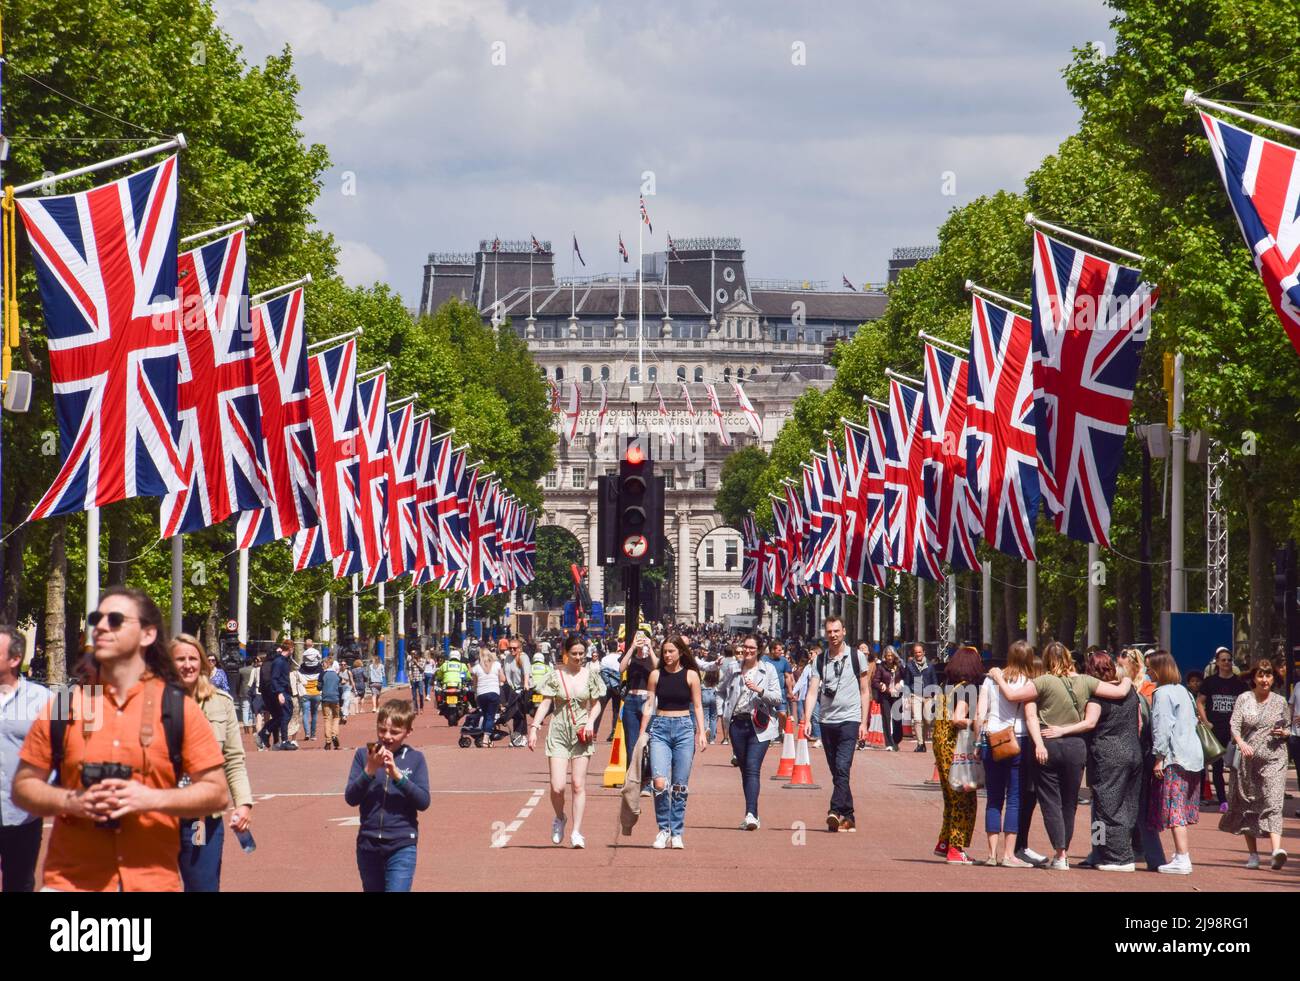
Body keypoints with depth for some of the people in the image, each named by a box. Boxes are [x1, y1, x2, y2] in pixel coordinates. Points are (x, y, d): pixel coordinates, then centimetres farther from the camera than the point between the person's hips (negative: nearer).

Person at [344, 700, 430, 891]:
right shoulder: (363, 755, 0)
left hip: (402, 846, -3)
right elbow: (351, 798, -4)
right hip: (368, 844, 3)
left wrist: (397, 774, -20)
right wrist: (369, 770, -19)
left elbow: (423, 802, -8)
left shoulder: (415, 759, -1)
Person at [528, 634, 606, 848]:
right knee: (557, 786, -7)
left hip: (582, 734, 1)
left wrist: (590, 722, -7)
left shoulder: (590, 675, 4)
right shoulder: (555, 675, -1)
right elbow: (545, 703, -1)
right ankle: (559, 819, 23)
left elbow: (596, 704, 12)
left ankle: (576, 832, 2)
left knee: (579, 784, -3)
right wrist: (534, 727, -12)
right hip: (558, 733, -1)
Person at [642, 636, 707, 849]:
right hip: (660, 729, 0)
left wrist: (701, 733, -3)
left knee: (680, 786, 1)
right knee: (660, 783, -14)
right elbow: (649, 704, 9)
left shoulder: (690, 675, 3)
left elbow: (698, 706, 6)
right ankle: (663, 829, 2)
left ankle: (676, 833, 10)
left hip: (684, 728, 0)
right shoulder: (656, 675, 6)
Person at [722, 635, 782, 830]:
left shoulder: (768, 670, 2)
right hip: (738, 723, 4)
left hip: (759, 725, -4)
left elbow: (777, 698, -2)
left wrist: (760, 690, -17)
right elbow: (723, 690, 19)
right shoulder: (734, 668, 9)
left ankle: (751, 814, -23)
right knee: (744, 769, 9)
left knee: (753, 769, -15)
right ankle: (752, 815, 16)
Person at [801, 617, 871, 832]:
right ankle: (848, 818, 13)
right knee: (837, 773, 7)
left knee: (842, 768, -18)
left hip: (849, 720, -4)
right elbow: (812, 691, 2)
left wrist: (864, 722, -2)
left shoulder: (856, 657, 2)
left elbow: (865, 691, 5)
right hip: (827, 721, 4)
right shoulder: (819, 660, 8)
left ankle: (835, 811, -25)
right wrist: (807, 720, -10)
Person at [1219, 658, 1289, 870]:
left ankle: (1277, 849, -29)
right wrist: (1241, 742, -24)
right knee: (1247, 805, 6)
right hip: (1248, 759, 1)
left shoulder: (1280, 702, 9)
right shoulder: (1244, 699, 5)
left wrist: (1283, 733, -3)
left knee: (1273, 802, -16)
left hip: (1274, 759, -1)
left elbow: (1287, 727, 21)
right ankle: (1252, 854, 16)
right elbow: (1234, 725, -4)